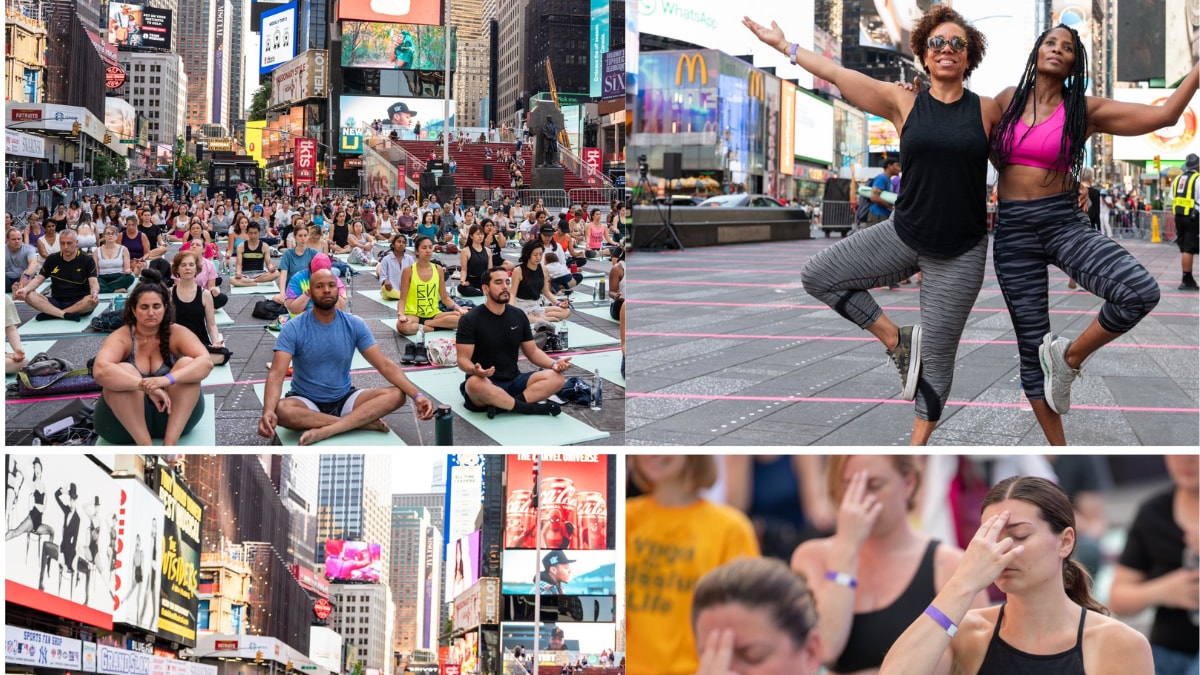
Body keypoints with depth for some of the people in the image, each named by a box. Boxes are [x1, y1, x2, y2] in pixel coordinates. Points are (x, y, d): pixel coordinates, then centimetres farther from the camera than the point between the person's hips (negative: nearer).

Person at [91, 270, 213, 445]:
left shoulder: (177, 334, -7)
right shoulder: (121, 338, -12)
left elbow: (206, 362, -24)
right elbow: (100, 371, -32)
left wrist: (168, 379, -41)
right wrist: (145, 386, -42)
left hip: (173, 416, 2)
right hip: (125, 419, -2)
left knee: (187, 364, -22)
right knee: (123, 371, -29)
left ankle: (169, 445, -31)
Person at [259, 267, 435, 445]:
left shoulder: (354, 325, -3)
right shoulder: (293, 329, -11)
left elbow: (385, 365, -7)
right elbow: (276, 374, -20)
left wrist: (417, 395, -22)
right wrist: (268, 411, -40)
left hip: (344, 400, 3)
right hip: (307, 403, -3)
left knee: (397, 394, -21)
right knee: (281, 411, -37)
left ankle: (324, 431, -33)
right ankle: (363, 422, -27)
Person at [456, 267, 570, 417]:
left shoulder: (518, 316, 9)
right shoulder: (470, 320, -6)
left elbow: (532, 351, 14)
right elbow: (463, 359, -11)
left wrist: (553, 364, -6)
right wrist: (475, 370, -34)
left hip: (513, 381, 5)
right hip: (485, 381, -5)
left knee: (556, 378, -18)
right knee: (475, 385, -41)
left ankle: (503, 405, -29)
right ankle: (530, 408, -25)